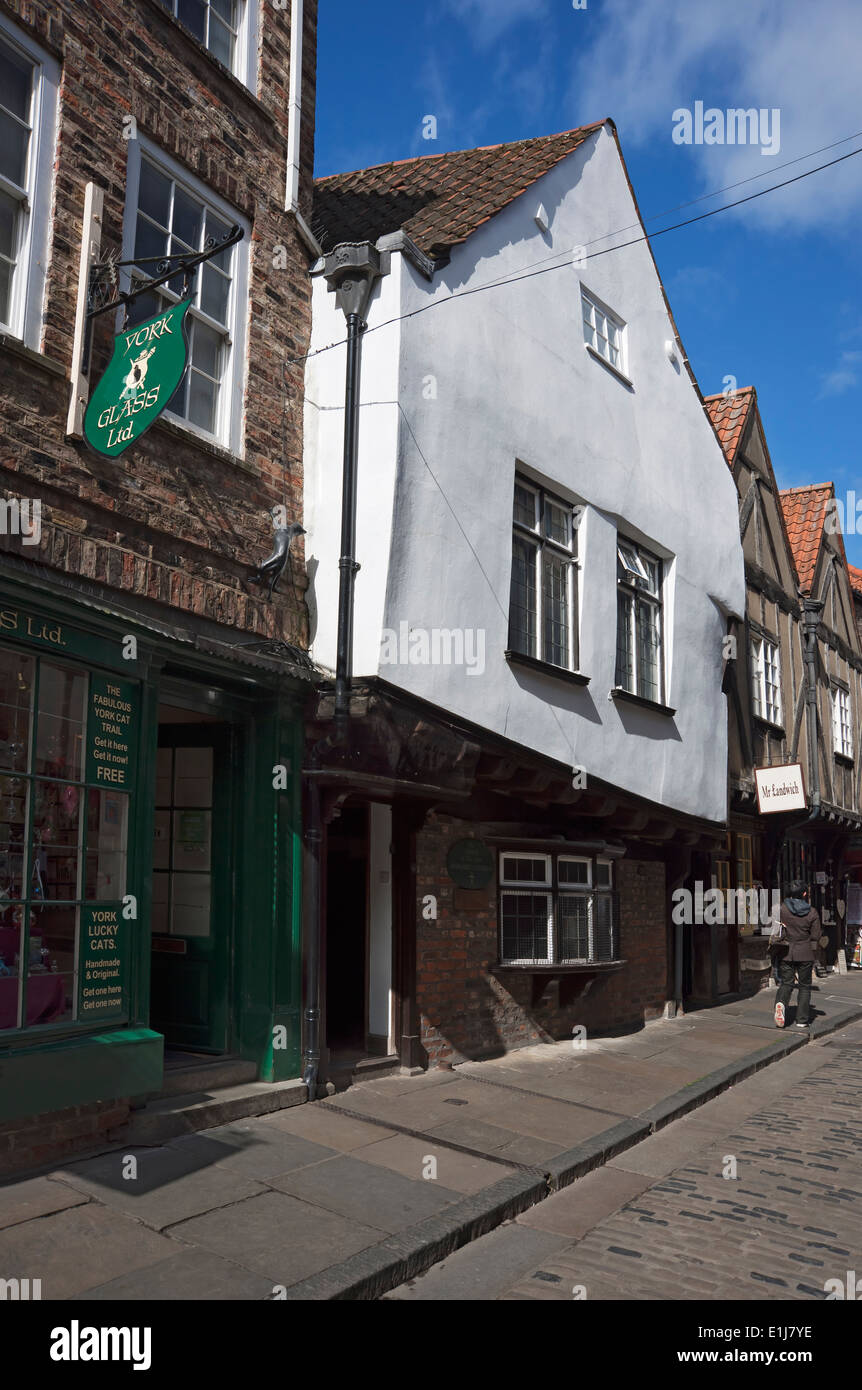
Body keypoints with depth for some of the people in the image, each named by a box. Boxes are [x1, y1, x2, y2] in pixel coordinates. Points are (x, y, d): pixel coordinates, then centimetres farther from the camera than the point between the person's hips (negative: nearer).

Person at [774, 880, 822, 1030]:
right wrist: (813, 955, 12)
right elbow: (815, 936, -2)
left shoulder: (781, 909, -6)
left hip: (786, 952, 1)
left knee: (786, 983, 11)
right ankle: (802, 1019, 13)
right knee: (804, 985, 12)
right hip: (805, 953, 0)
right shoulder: (812, 912, -6)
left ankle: (780, 1002, -19)